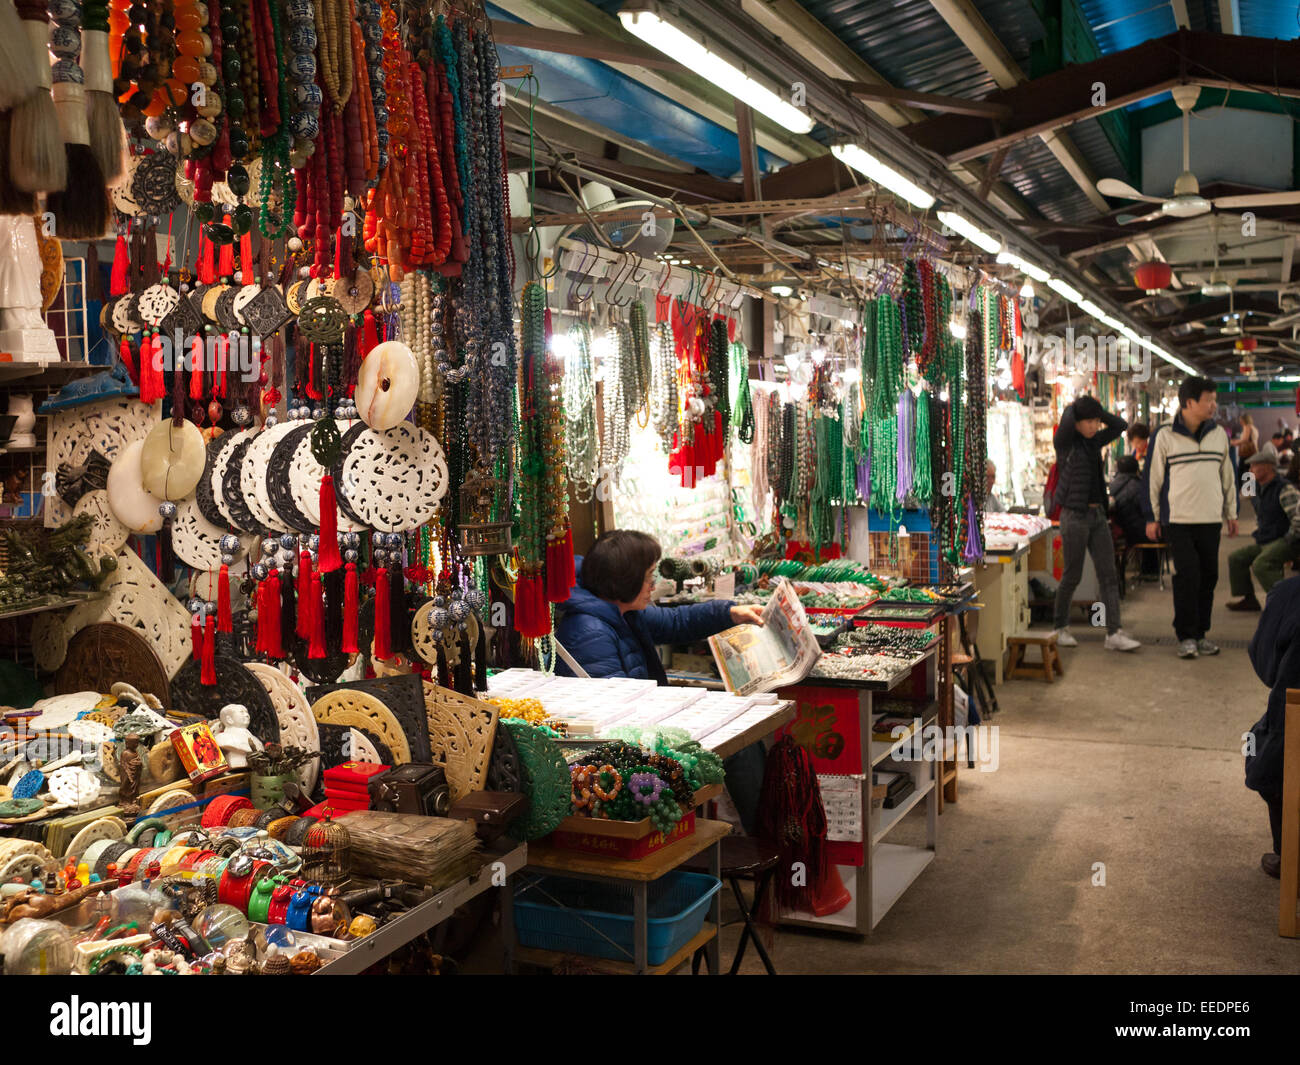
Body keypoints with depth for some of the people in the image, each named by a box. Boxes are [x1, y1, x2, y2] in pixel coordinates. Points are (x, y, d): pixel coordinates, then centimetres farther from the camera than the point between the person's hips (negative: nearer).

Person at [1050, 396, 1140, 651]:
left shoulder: (1094, 441, 12)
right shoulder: (1064, 441, -7)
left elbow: (1119, 425, 9)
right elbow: (1066, 422, -26)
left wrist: (1096, 410, 2)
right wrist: (1074, 406, -5)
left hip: (1098, 515, 7)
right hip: (1074, 515, -7)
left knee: (1109, 575, -1)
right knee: (1072, 575, 2)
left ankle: (1114, 634, -3)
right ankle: (1061, 628, 19)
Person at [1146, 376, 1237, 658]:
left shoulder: (1219, 434, 8)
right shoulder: (1165, 437, -4)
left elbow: (1227, 475, 15)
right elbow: (1154, 478, 0)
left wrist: (1231, 513, 15)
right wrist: (1152, 518, -1)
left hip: (1211, 520, 4)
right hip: (1179, 521, -4)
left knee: (1208, 577, 7)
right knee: (1187, 577, -6)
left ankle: (1200, 633, 18)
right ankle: (1186, 636, 4)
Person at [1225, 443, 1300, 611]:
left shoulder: (1284, 489, -17)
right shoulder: (1260, 489, 13)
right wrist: (1259, 532, 19)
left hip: (1284, 542, -10)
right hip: (1265, 541, 10)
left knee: (1260, 565, -32)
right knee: (1236, 559, 7)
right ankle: (1248, 599, 13)